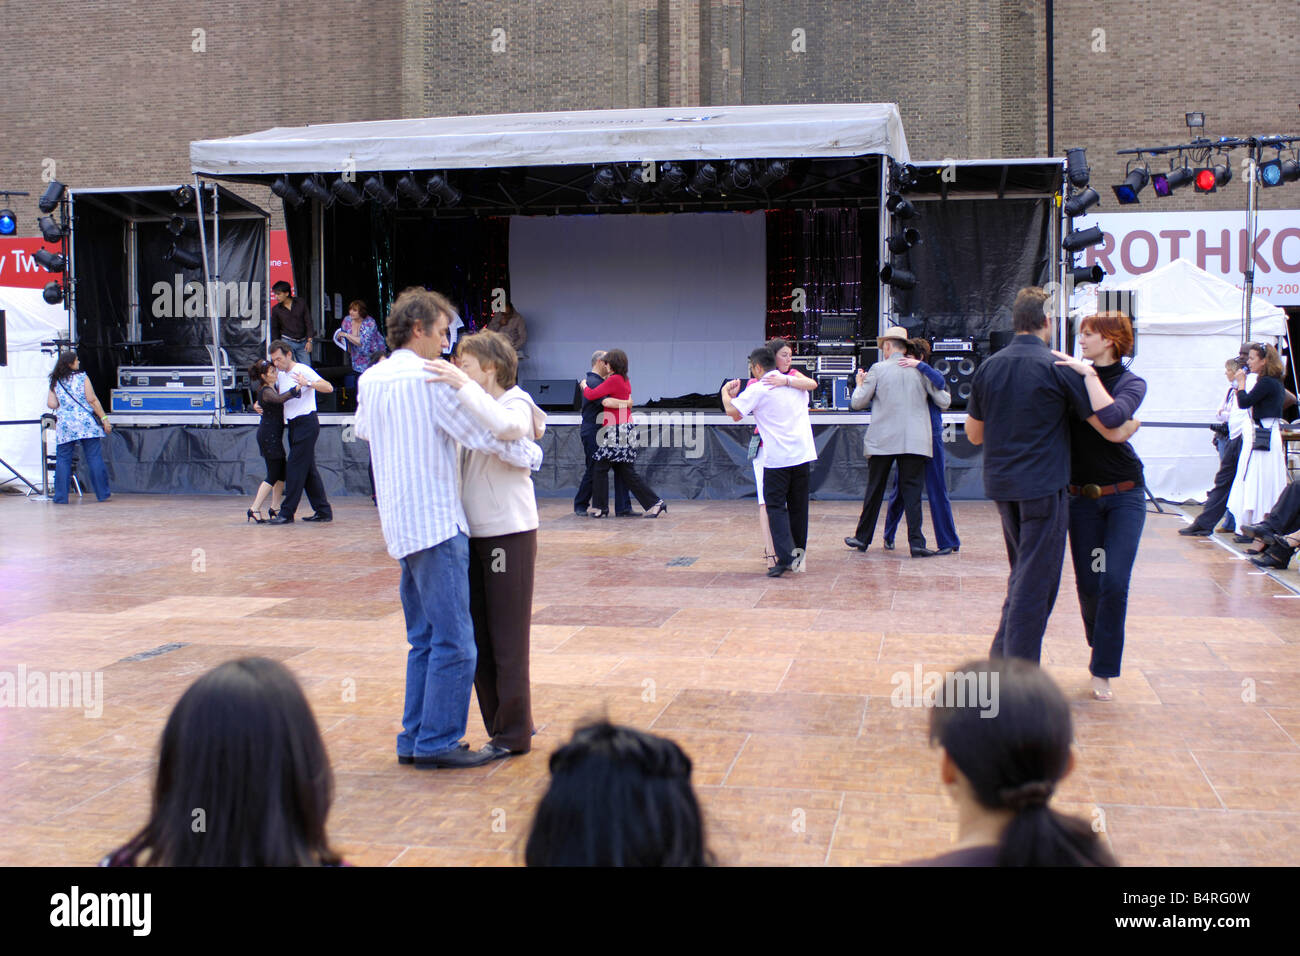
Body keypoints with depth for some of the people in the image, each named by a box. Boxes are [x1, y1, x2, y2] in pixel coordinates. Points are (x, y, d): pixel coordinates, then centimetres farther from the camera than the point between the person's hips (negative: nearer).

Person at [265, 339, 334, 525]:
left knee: (295, 467, -9)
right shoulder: (281, 375, 15)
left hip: (306, 423, -9)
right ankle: (323, 511, 15)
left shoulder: (303, 370, -10)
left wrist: (308, 384, -34)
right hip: (293, 424, 9)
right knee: (308, 469, 10)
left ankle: (287, 513, -8)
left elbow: (328, 387, -19)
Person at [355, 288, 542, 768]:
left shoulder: (370, 380, 12)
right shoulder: (431, 379, -13)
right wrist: (532, 454, 5)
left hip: (400, 526, 9)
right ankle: (438, 742, -2)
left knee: (424, 640, 15)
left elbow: (363, 429, 32)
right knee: (454, 642, -4)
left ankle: (414, 740, 18)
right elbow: (487, 436, -12)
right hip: (436, 522, -9)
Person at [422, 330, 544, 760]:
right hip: (471, 533, 8)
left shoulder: (517, 406, -8)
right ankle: (499, 724, 23)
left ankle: (514, 734, 9)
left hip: (509, 534, -8)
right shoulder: (468, 409, 14)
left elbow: (504, 426, -31)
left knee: (507, 639, -1)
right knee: (478, 639, 12)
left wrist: (462, 385, -29)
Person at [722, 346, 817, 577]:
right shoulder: (796, 383, 12)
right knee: (798, 506, 13)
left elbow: (733, 411, -11)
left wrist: (725, 392, 8)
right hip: (803, 453, 6)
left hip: (777, 457, -6)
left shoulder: (758, 389, -8)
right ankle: (798, 556, 19)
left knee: (775, 506, 1)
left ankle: (786, 556, -11)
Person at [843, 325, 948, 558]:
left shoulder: (878, 369, -1)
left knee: (874, 491, 11)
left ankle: (862, 538, 21)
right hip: (915, 441, 1)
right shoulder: (920, 371, 4)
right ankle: (916, 542, -7)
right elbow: (944, 400, 6)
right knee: (912, 491, 2)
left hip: (882, 441, -1)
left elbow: (857, 403, 0)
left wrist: (860, 383, 20)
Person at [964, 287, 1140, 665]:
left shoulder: (988, 367, 6)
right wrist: (1133, 423, 13)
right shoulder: (1057, 368, -11)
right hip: (1043, 486, -6)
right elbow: (1113, 431, -8)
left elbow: (974, 434, 14)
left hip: (1001, 485, 6)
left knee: (1022, 575, 21)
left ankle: (1000, 660, 23)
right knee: (1036, 581, 0)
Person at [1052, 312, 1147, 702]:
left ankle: (1103, 670, 3)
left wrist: (1089, 374, -24)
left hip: (1124, 494, -3)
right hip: (1082, 495, 3)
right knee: (1087, 583, 5)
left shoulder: (1131, 383, -7)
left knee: (1114, 582, -8)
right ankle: (1100, 649, 32)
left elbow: (1112, 417, -28)